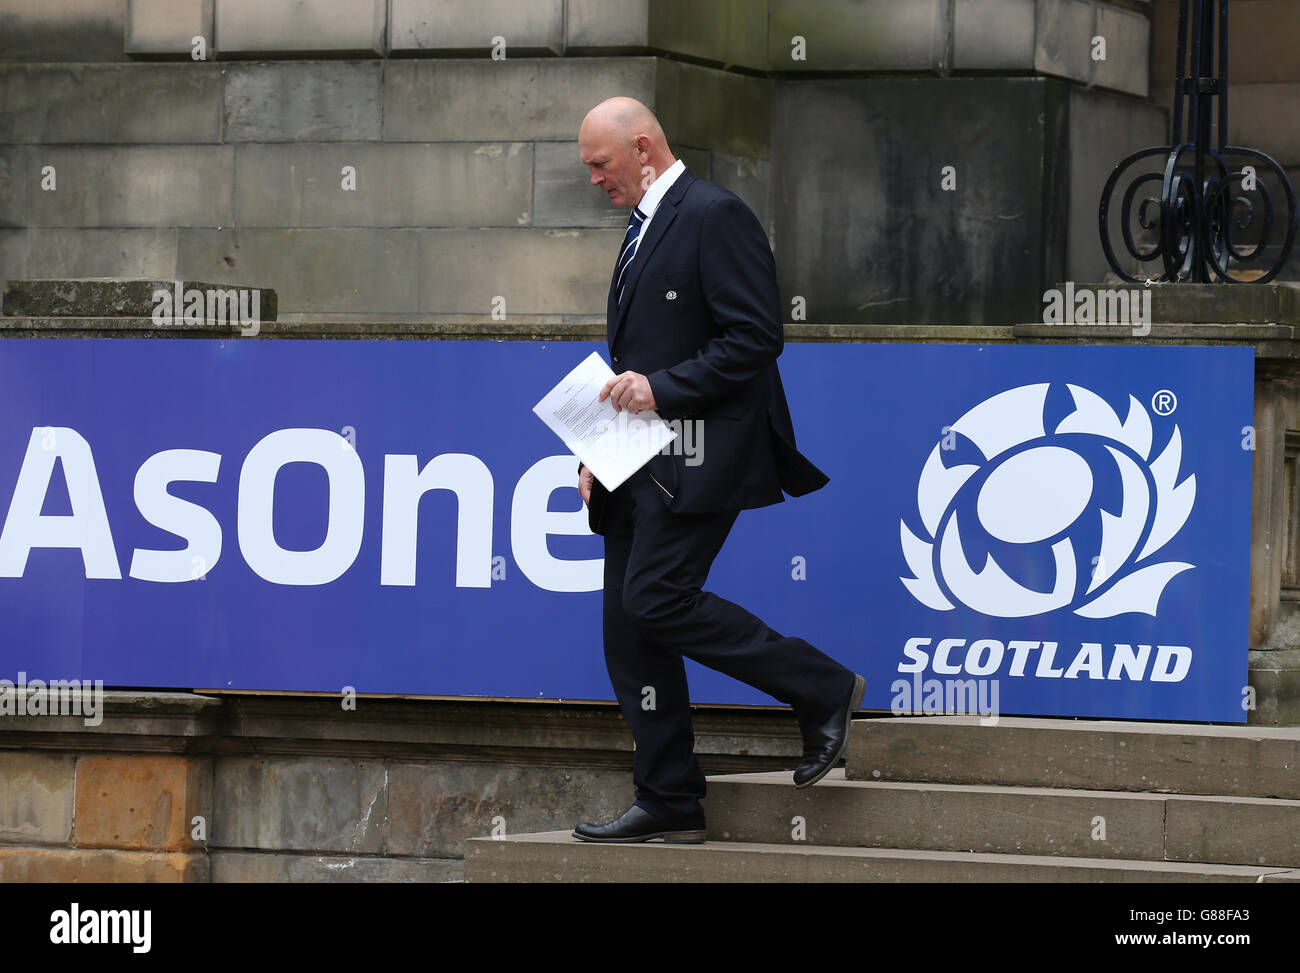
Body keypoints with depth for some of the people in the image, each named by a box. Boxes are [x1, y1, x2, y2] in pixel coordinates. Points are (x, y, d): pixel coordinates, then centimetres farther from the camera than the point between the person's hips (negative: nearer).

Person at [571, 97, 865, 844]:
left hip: (695, 458, -10)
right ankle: (669, 804, 9)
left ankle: (825, 691, -8)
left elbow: (756, 336, -16)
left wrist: (662, 388, -20)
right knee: (628, 626, 5)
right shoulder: (644, 229, 21)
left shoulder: (714, 216, -9)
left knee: (656, 599, -19)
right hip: (639, 463, 10)